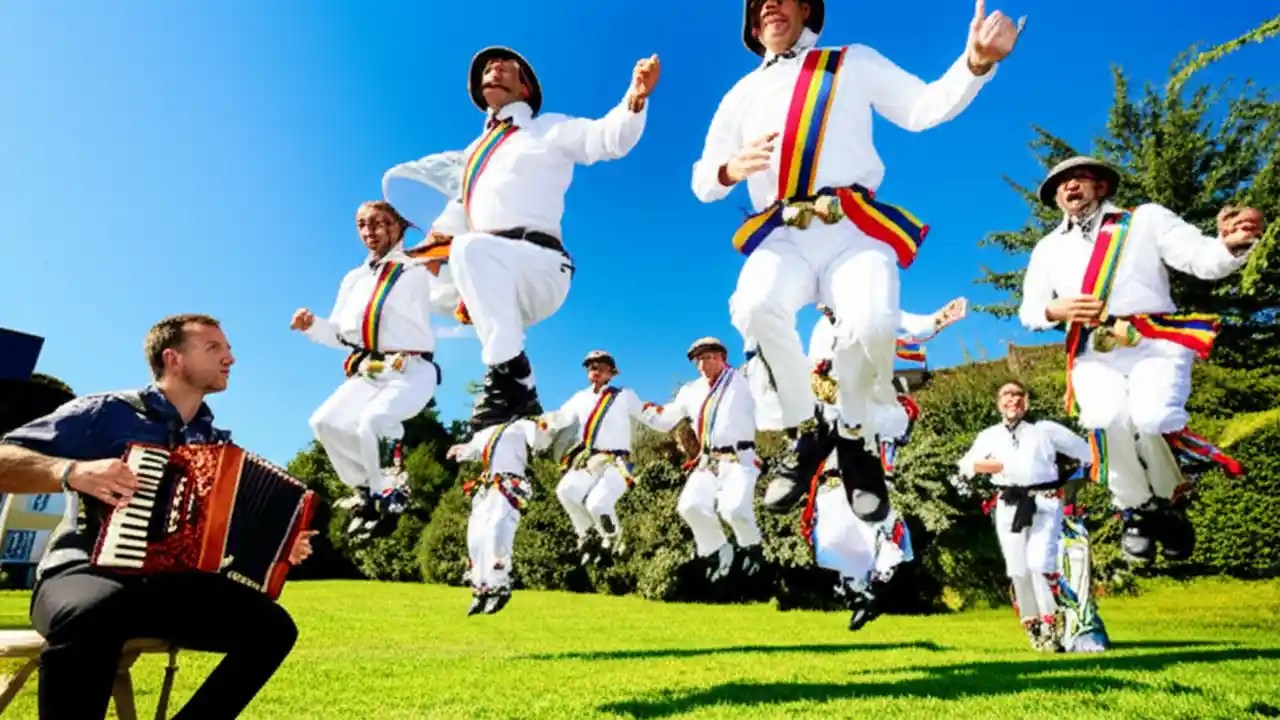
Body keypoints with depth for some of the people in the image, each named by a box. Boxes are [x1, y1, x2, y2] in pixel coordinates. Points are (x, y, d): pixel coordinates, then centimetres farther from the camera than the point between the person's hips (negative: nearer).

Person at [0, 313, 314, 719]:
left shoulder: (219, 443, 15)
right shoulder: (108, 412, 0)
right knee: (93, 614, -40)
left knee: (273, 626, -15)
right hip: (86, 572, -5)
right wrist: (72, 471, -22)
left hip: (172, 585, 5)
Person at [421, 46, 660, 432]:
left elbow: (610, 138, 0)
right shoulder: (475, 151, 32)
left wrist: (636, 98, -20)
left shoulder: (550, 129, 14)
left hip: (540, 267, -7)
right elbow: (459, 208, 30)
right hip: (491, 281, 7)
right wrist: (437, 236, 8)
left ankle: (513, 380, -34)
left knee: (470, 248, -33)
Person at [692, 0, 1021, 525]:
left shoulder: (854, 63, 20)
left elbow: (925, 107, 7)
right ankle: (806, 433, -10)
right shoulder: (741, 94, 24)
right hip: (782, 233, 1)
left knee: (872, 322, -32)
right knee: (755, 306, -33)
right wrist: (731, 168, -7)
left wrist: (975, 63, -12)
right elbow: (703, 181, 17)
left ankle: (854, 437, -2)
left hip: (852, 227, -1)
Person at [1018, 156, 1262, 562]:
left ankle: (1171, 503, 3)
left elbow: (1204, 260, 0)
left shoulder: (1146, 218, 14)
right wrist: (1055, 309, -6)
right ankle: (1137, 510, -4)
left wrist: (1231, 244, -24)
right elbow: (1029, 311, 17)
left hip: (1155, 342, -1)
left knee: (1152, 419, -29)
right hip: (1093, 354, 2)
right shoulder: (1048, 248, 21)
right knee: (1108, 419, -30)